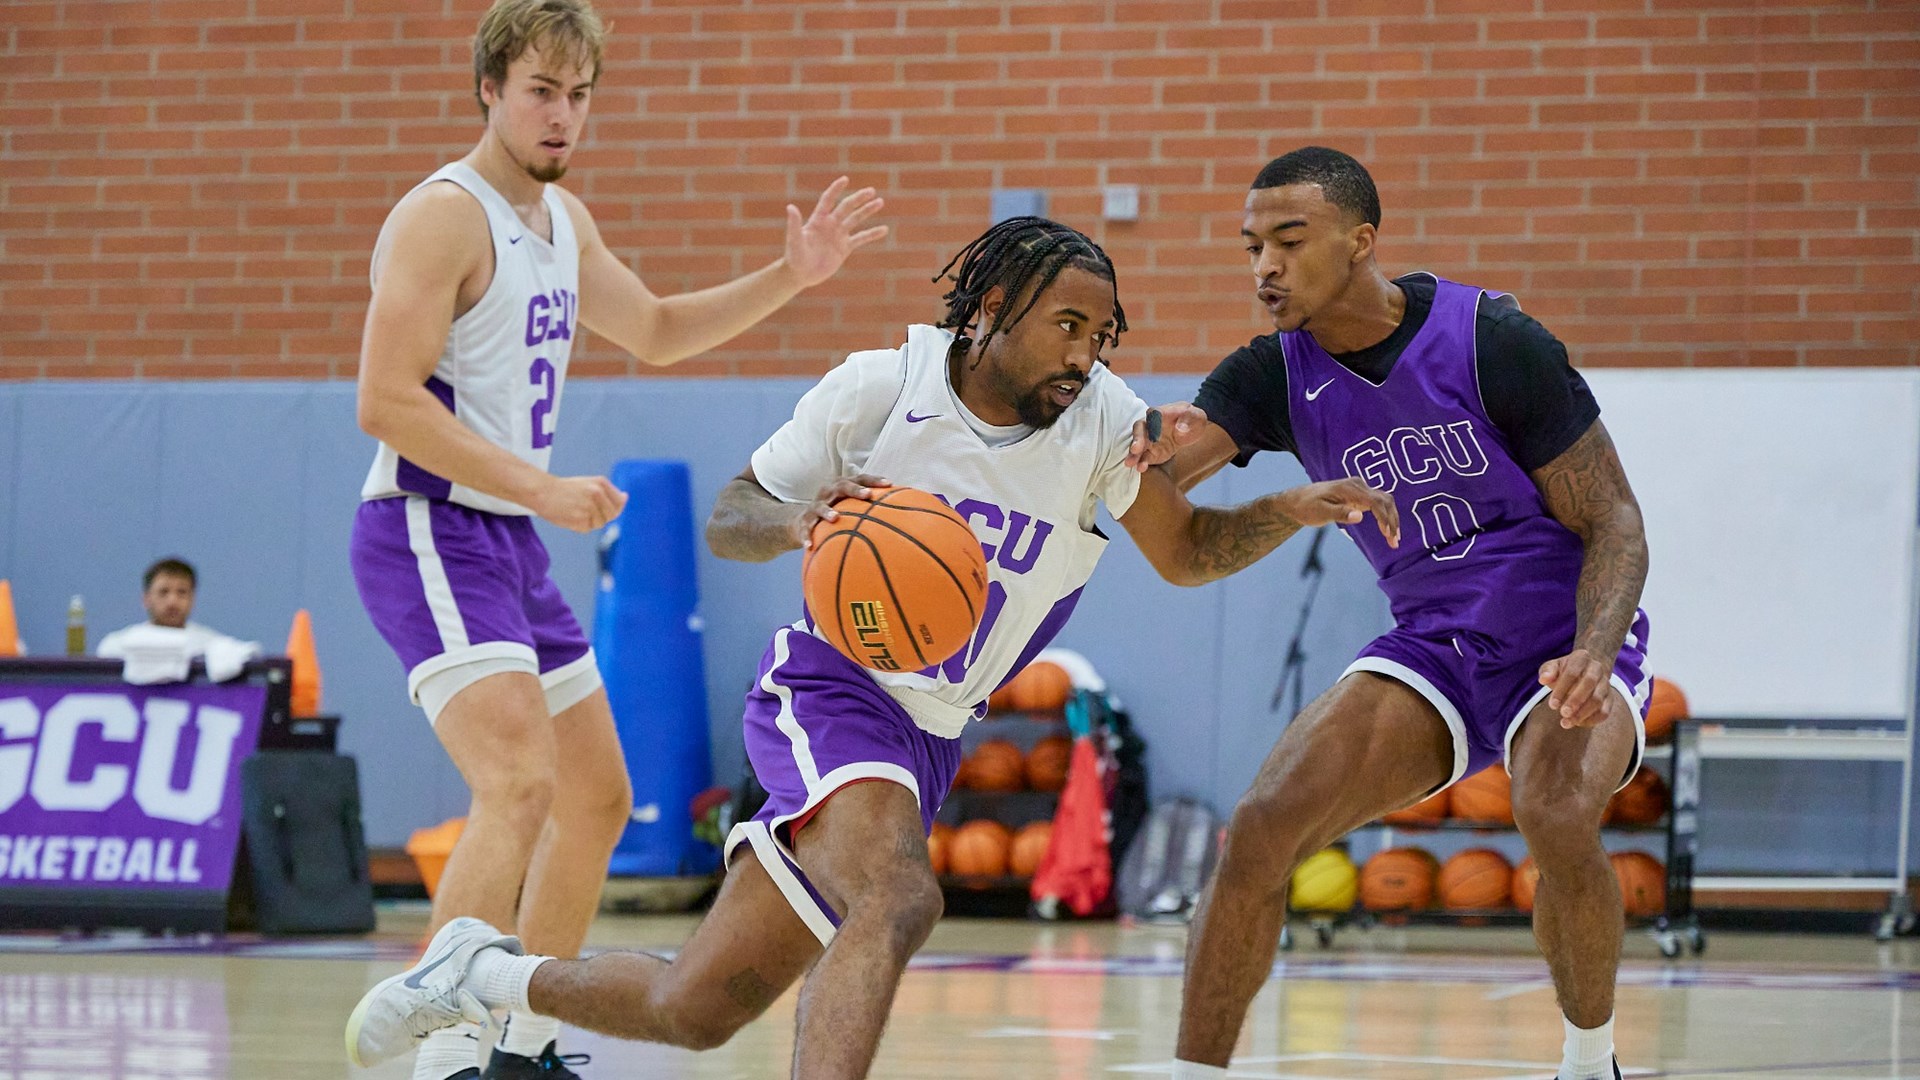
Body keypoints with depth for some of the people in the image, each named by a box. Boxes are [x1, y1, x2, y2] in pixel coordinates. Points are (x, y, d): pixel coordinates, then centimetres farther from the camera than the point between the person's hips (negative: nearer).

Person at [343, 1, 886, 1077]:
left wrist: (789, 277, 17)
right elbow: (387, 400, -21)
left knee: (599, 799, 16)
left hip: (514, 542, 10)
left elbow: (656, 330, 30)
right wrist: (541, 487, -25)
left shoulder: (563, 219, 15)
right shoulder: (446, 215, -14)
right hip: (432, 533, -10)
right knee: (521, 784, -26)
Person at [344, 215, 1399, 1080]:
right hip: (829, 687, -5)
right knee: (897, 899, -36)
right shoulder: (878, 388, -11)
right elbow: (727, 519, -2)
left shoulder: (1101, 421, -5)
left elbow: (1187, 552, 0)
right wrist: (797, 519, -25)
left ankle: (485, 974, 31)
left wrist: (1289, 511, -18)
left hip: (928, 738, 5)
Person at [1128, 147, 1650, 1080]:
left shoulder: (1491, 342, -16)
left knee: (1555, 816, -34)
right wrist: (1153, 456, -43)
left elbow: (1612, 522, -12)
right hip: (1434, 646, 5)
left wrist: (1593, 654, -30)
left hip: (1563, 642, -4)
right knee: (1262, 827, -15)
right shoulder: (1271, 377, -4)